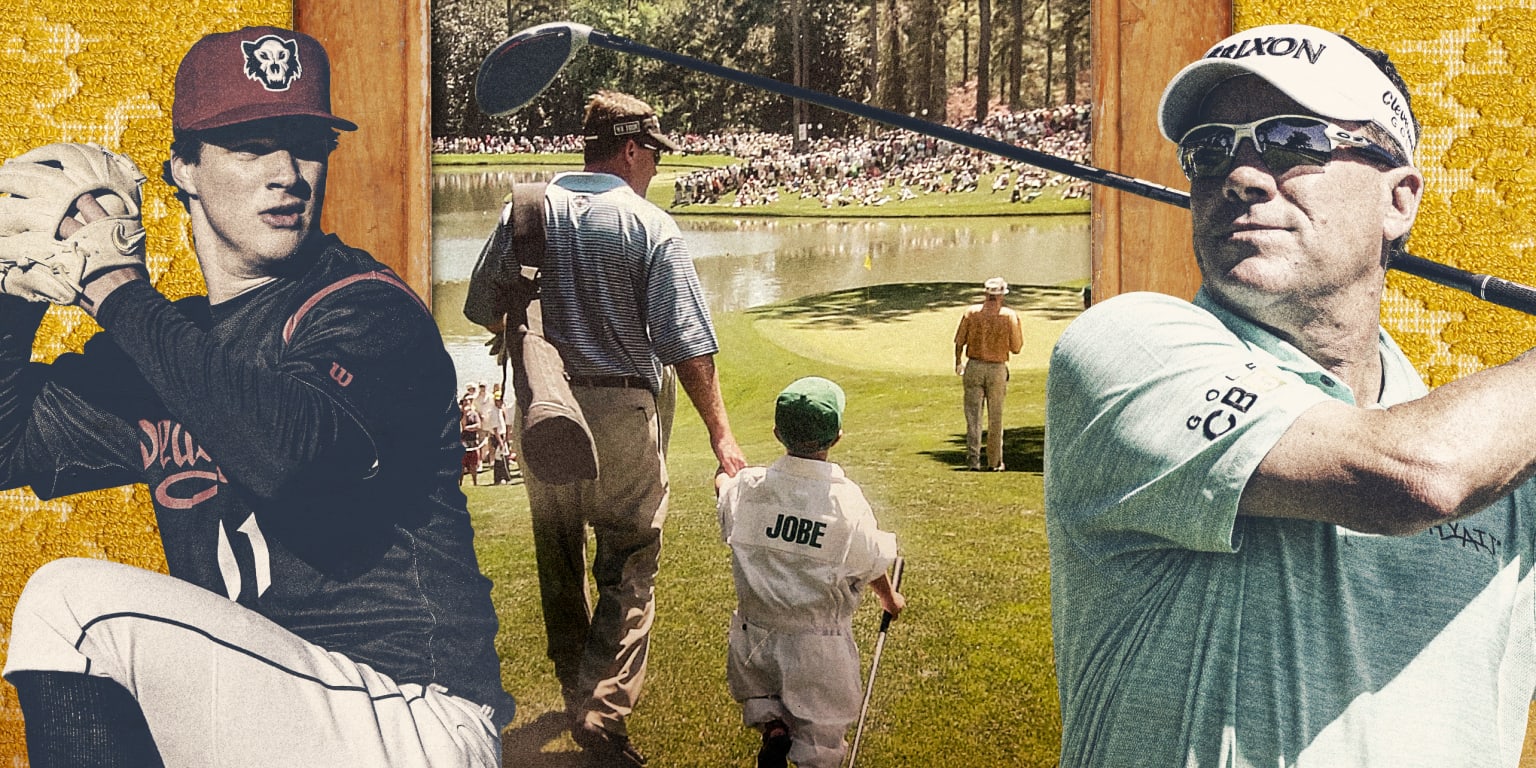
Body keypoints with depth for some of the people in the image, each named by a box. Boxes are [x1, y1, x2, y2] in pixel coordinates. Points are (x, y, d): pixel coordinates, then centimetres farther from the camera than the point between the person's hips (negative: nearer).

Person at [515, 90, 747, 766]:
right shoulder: (650, 227, -9)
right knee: (628, 568, 4)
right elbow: (687, 345, -11)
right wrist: (721, 434, -6)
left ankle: (577, 691, 35)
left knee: (558, 558, 18)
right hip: (622, 408, -5)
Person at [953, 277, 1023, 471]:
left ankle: (973, 459, -7)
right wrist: (1019, 328, 15)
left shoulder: (971, 312, -3)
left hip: (974, 367, 0)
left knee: (973, 416, 3)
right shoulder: (1009, 316, -5)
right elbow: (1016, 348, -1)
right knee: (995, 418, 11)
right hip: (997, 369, 0)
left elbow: (959, 342, 0)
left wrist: (958, 363, 16)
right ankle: (994, 461, 17)